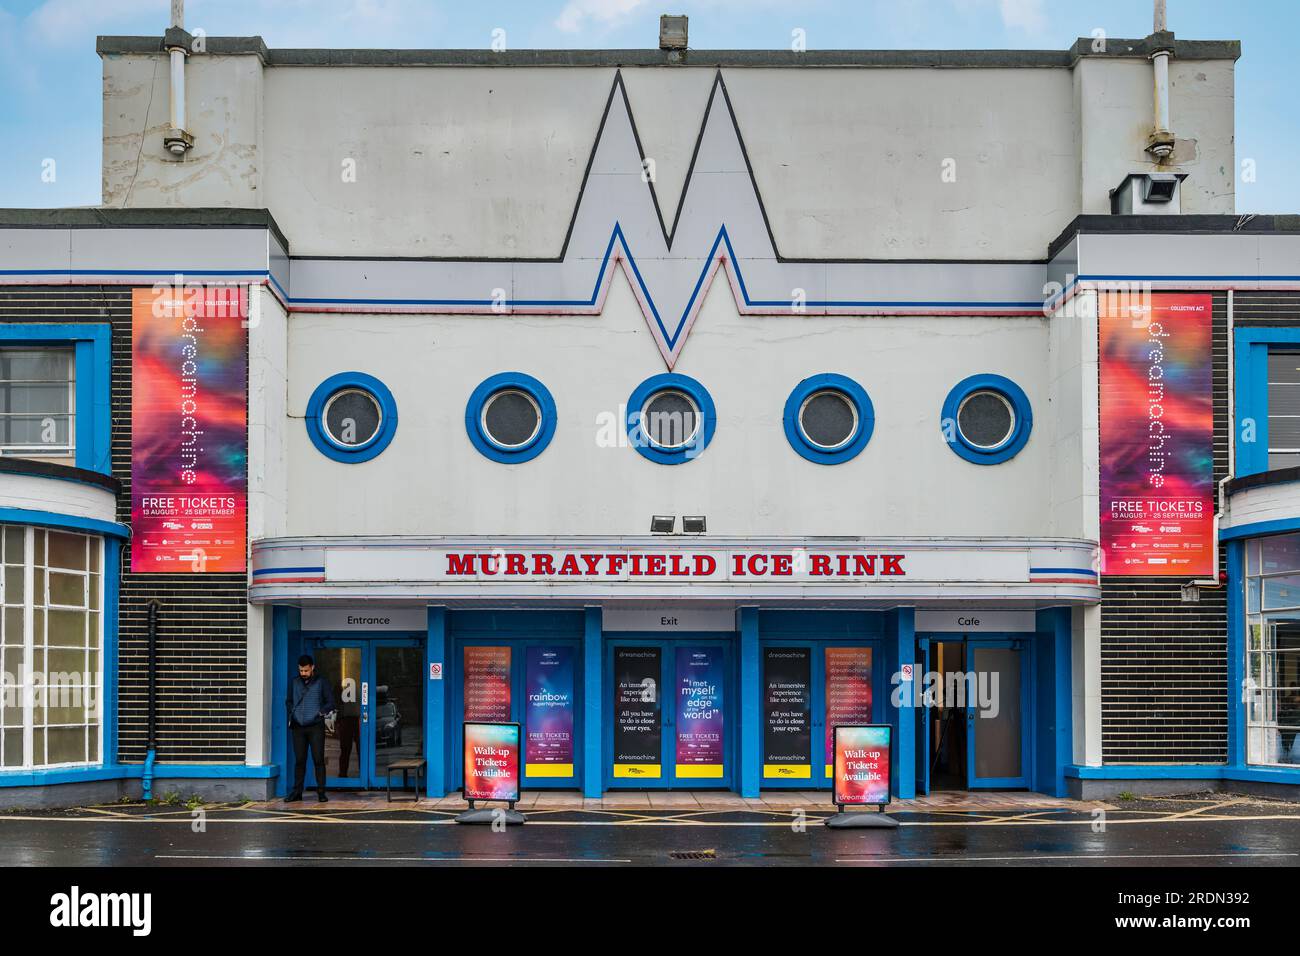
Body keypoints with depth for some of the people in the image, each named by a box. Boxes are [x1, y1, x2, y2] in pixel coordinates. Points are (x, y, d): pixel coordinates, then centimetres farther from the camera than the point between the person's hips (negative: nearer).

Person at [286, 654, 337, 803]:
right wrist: (291, 713, 7)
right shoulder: (295, 683, 13)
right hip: (298, 727, 3)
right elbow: (289, 701, 23)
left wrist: (321, 712, -9)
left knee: (318, 759, -5)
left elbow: (330, 702, 4)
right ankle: (297, 791, 10)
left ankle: (321, 792, 0)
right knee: (299, 760, 5)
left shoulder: (321, 683, 2)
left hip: (316, 727, -3)